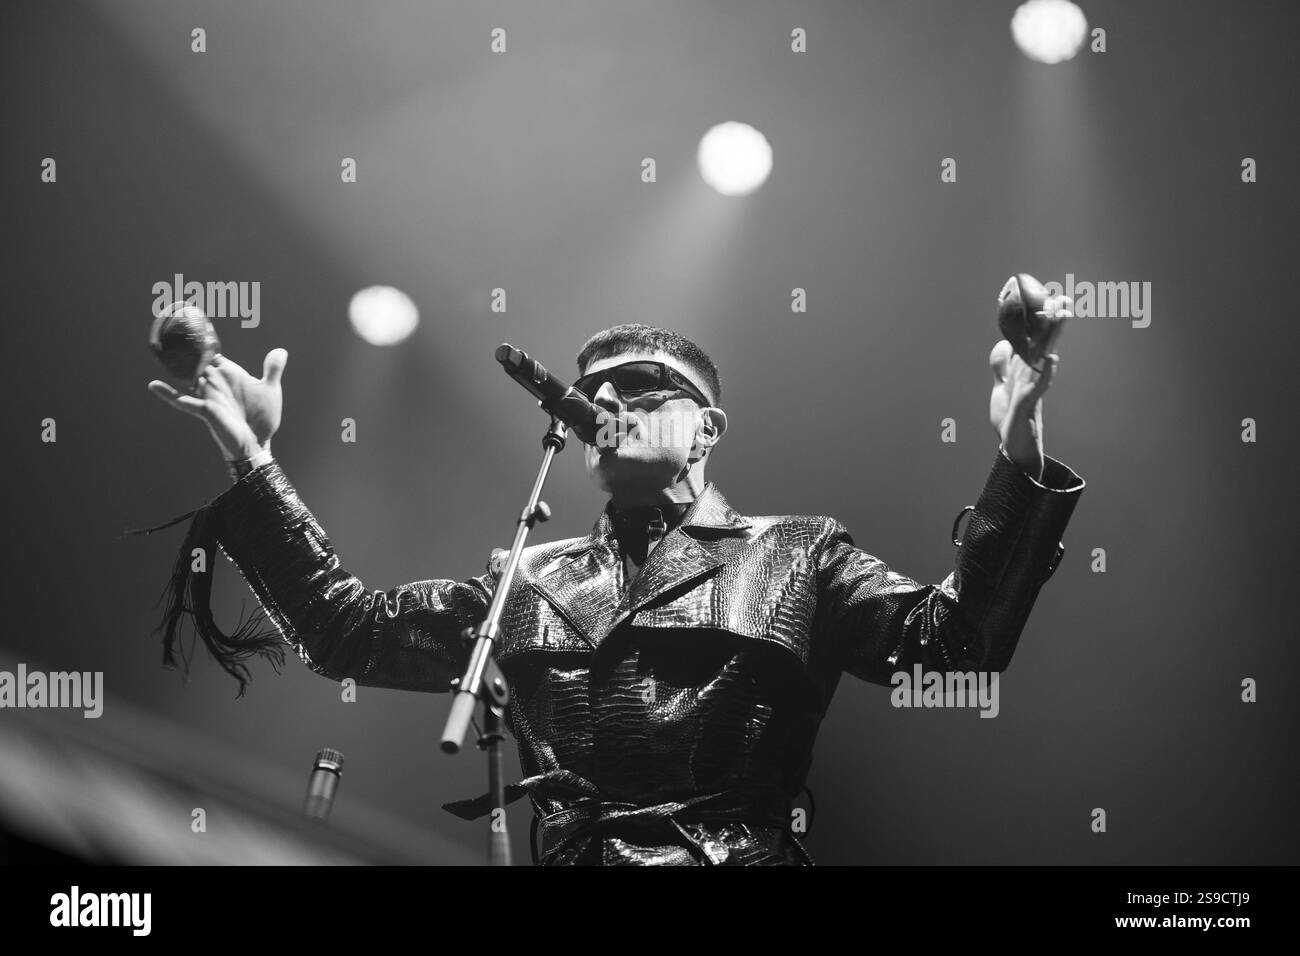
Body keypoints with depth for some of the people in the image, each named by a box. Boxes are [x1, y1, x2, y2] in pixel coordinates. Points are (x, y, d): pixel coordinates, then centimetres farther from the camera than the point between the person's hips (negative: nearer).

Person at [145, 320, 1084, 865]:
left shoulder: (795, 556, 14)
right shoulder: (531, 581, 23)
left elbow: (956, 633, 2)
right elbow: (349, 626, 18)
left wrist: (1019, 460, -10)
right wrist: (252, 464, 12)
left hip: (740, 853, -2)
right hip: (567, 855, 3)